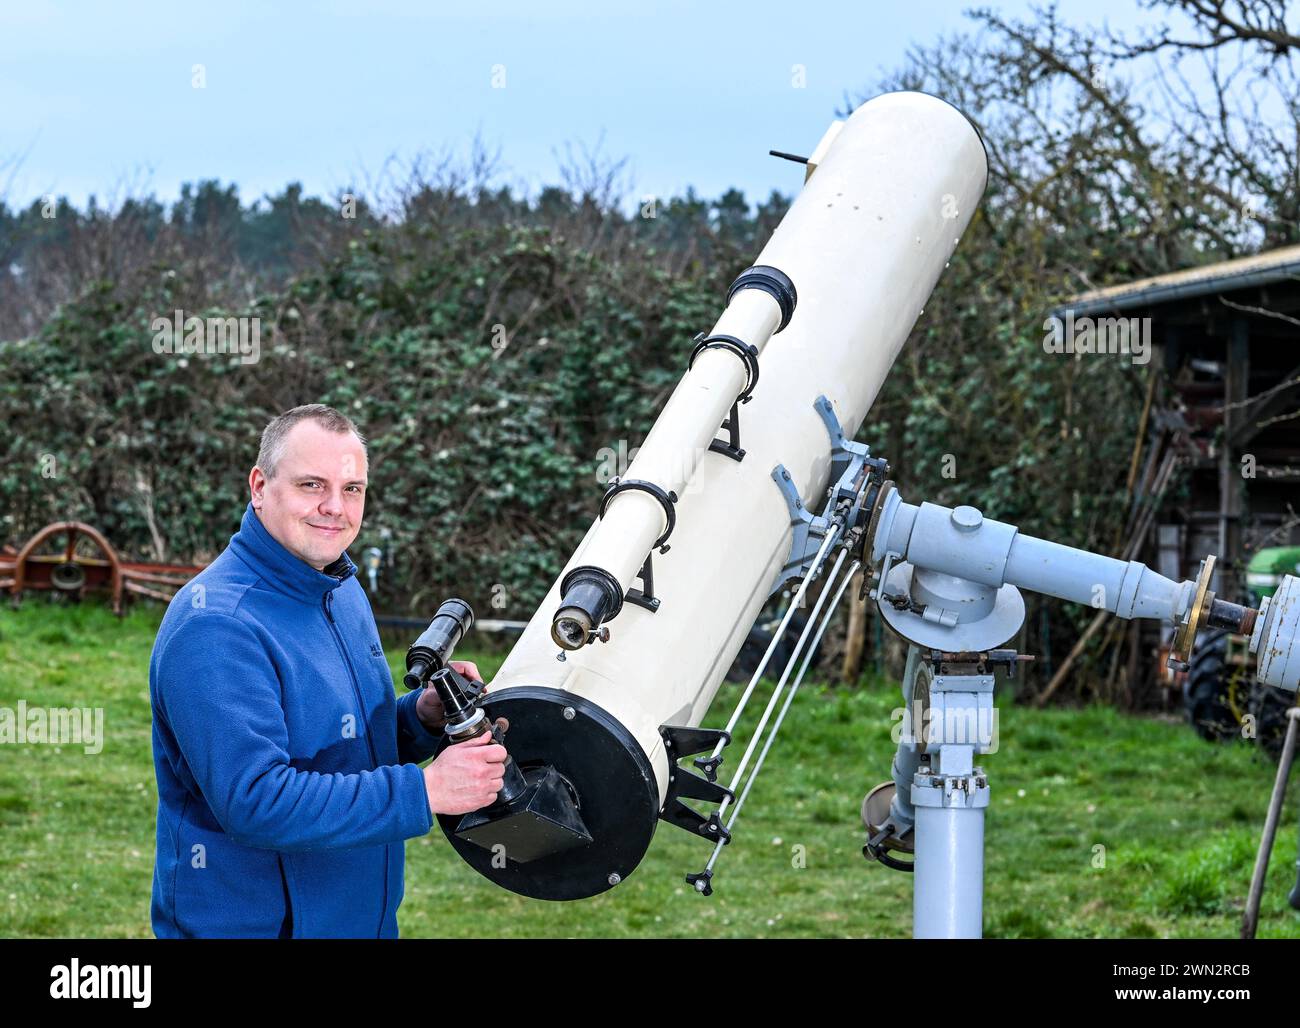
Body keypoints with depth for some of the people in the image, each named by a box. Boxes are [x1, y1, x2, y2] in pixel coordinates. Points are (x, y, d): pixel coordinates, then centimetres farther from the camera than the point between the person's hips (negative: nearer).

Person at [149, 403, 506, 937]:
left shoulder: (343, 590, 6)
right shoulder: (214, 628, -23)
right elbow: (255, 802, -29)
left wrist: (424, 716, -5)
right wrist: (425, 790, -28)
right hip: (246, 923, -8)